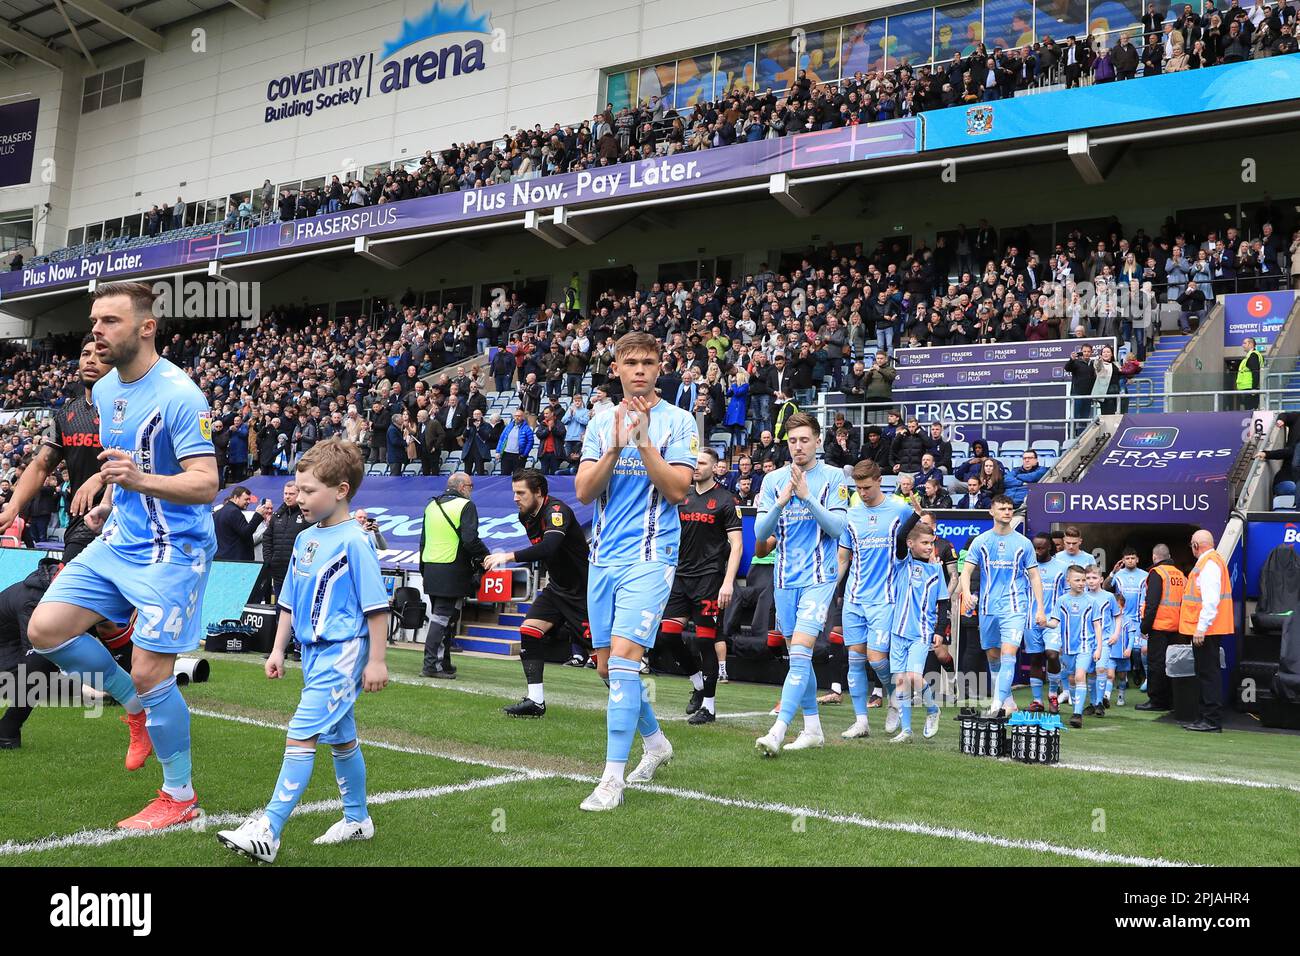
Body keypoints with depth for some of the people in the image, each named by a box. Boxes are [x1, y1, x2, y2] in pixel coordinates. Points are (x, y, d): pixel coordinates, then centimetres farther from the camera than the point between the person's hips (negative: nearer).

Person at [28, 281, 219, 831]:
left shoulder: (179, 395, -17)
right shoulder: (105, 390, 9)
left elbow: (206, 483, -24)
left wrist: (141, 481, -39)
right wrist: (109, 502, 12)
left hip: (172, 550, -8)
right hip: (116, 541, 8)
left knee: (150, 676, -6)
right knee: (45, 628, -4)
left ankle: (180, 797, 13)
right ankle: (136, 708, 18)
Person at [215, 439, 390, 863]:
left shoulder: (354, 542, -15)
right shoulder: (305, 539, 9)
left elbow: (376, 605, -14)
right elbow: (290, 601, 17)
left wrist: (376, 660, -15)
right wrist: (278, 650, 14)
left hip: (342, 654, -8)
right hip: (315, 652, 9)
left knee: (301, 736, -12)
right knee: (341, 737, 18)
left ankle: (268, 832, -9)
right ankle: (357, 819, 31)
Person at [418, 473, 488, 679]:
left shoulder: (431, 506, 16)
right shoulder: (466, 506, -8)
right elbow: (470, 540, -18)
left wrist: (423, 570, 26)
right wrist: (485, 556, -4)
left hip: (430, 569, 7)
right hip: (452, 572, -7)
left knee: (439, 616, 15)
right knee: (442, 617, -5)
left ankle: (443, 664, 20)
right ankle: (431, 664, -8)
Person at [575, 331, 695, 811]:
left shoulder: (678, 420, -2)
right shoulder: (602, 422, 10)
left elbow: (677, 489, -11)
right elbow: (584, 491, 0)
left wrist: (643, 440, -18)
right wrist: (615, 447, -14)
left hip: (649, 556, -5)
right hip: (604, 556, 6)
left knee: (623, 656, -17)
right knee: (606, 664, 11)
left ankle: (613, 778, -12)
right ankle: (655, 741, 35)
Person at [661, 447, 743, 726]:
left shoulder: (724, 500, -5)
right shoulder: (682, 496, 11)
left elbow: (737, 545, -8)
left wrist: (728, 582, -16)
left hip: (709, 577, -6)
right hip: (681, 575, 6)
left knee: (706, 640, -4)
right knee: (669, 632, -1)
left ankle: (709, 705, 6)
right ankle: (698, 684, 21)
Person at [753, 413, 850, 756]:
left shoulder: (834, 477, -2)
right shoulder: (773, 479, 7)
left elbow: (838, 527, -9)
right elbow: (760, 533, 2)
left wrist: (807, 496, -19)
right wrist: (781, 502, -15)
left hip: (819, 577, -4)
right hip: (785, 578, 5)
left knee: (800, 651, -16)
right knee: (798, 656, 11)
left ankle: (778, 731, -21)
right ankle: (812, 729, 22)